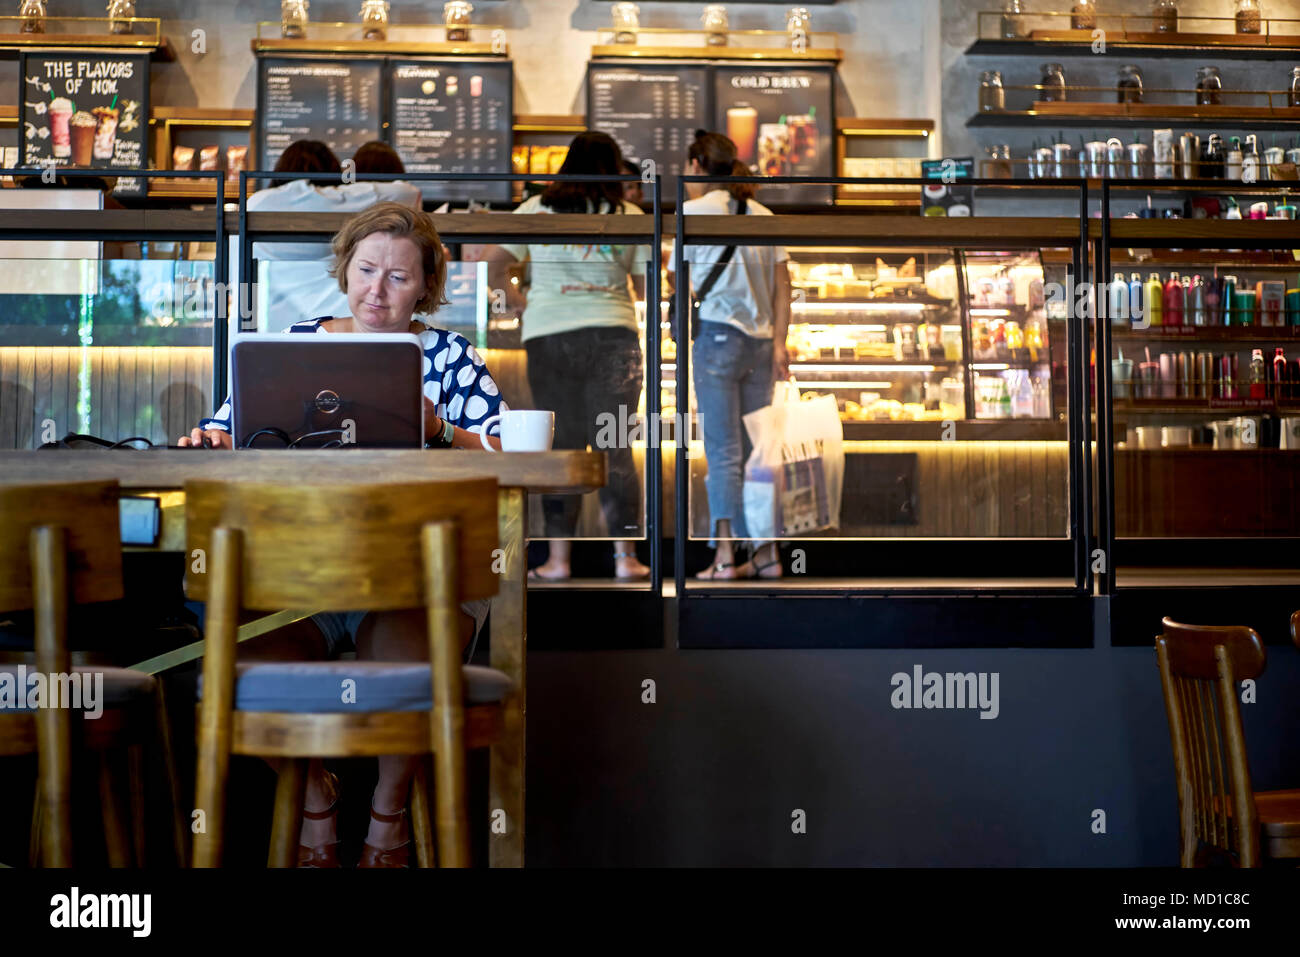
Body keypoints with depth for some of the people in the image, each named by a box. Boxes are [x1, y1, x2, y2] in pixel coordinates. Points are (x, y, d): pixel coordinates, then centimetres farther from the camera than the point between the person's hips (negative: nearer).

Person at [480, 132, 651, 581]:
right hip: (612, 334, -1)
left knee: (560, 446, 5)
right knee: (614, 446, 2)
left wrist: (517, 297, 19)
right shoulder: (630, 215, 5)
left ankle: (557, 558, 6)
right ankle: (625, 556, 2)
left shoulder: (536, 209, 5)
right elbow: (647, 287, 7)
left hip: (547, 334, 1)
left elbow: (491, 264, 3)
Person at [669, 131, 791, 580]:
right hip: (760, 340, 5)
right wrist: (779, 342, 9)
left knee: (723, 451, -4)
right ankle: (766, 551, 11)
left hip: (717, 335, -5)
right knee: (756, 449, 10)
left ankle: (724, 555, -6)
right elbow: (783, 286, 9)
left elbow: (672, 277, -4)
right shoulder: (762, 213, 13)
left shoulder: (693, 211, -2)